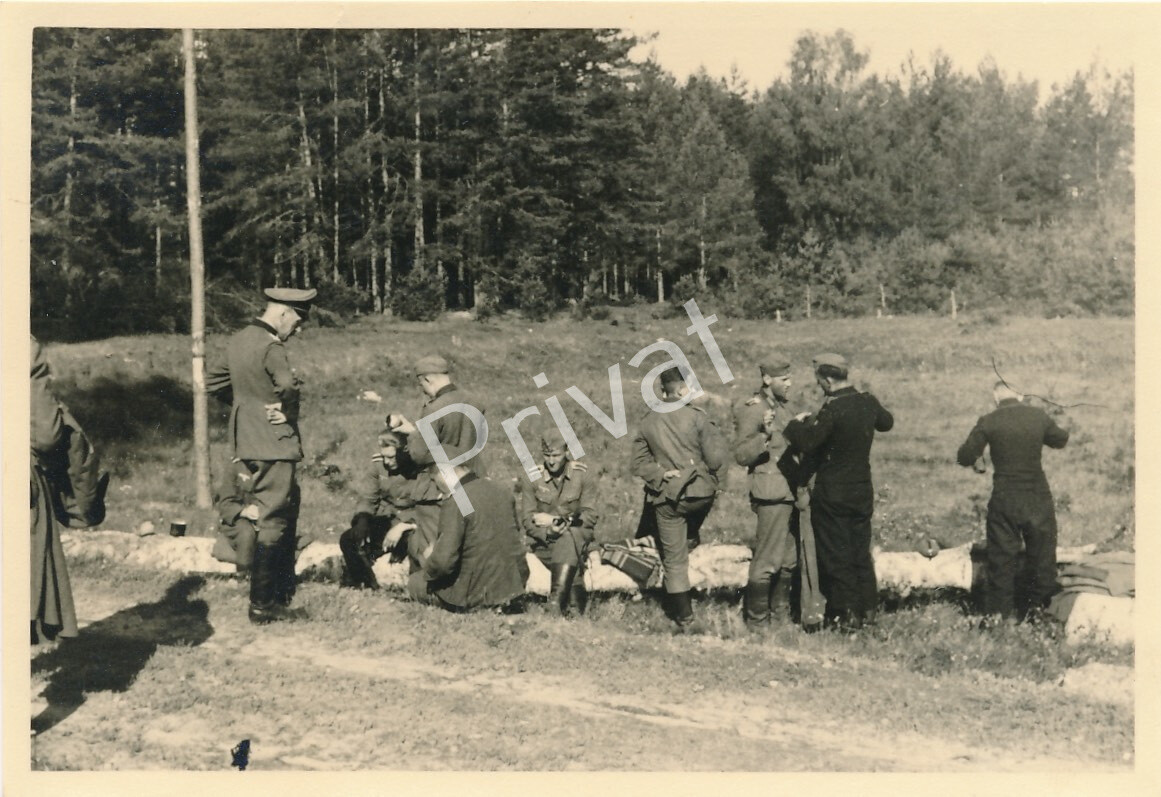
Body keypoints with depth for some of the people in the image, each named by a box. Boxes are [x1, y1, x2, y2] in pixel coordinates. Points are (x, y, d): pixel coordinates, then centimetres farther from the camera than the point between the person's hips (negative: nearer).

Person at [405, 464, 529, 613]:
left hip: (478, 596, -7)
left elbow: (443, 560, -26)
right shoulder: (502, 492, 1)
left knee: (414, 582, 15)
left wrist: (428, 571, -2)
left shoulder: (454, 505, -21)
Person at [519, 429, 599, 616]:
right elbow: (527, 519, -3)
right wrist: (547, 532, -24)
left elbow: (589, 516, -6)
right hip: (544, 543, 0)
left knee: (568, 536, -34)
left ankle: (557, 600, -38)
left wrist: (556, 520, -15)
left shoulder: (582, 475, -1)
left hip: (578, 538, 0)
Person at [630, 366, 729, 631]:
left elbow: (639, 463, 3)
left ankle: (685, 619, 11)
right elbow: (716, 457, -13)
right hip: (700, 494, -2)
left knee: (674, 561, 8)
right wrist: (713, 479, 4)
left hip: (667, 498, 2)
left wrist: (659, 474, -3)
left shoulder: (648, 423, 3)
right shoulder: (697, 416, -9)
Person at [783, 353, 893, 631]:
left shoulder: (833, 409, -22)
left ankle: (847, 615, 6)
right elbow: (886, 422, 22)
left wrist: (797, 423, -7)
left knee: (836, 556, 3)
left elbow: (807, 443, -25)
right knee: (861, 552, 16)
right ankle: (867, 610, 22)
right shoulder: (868, 402, 1)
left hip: (833, 495, -7)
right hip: (863, 490, 7)